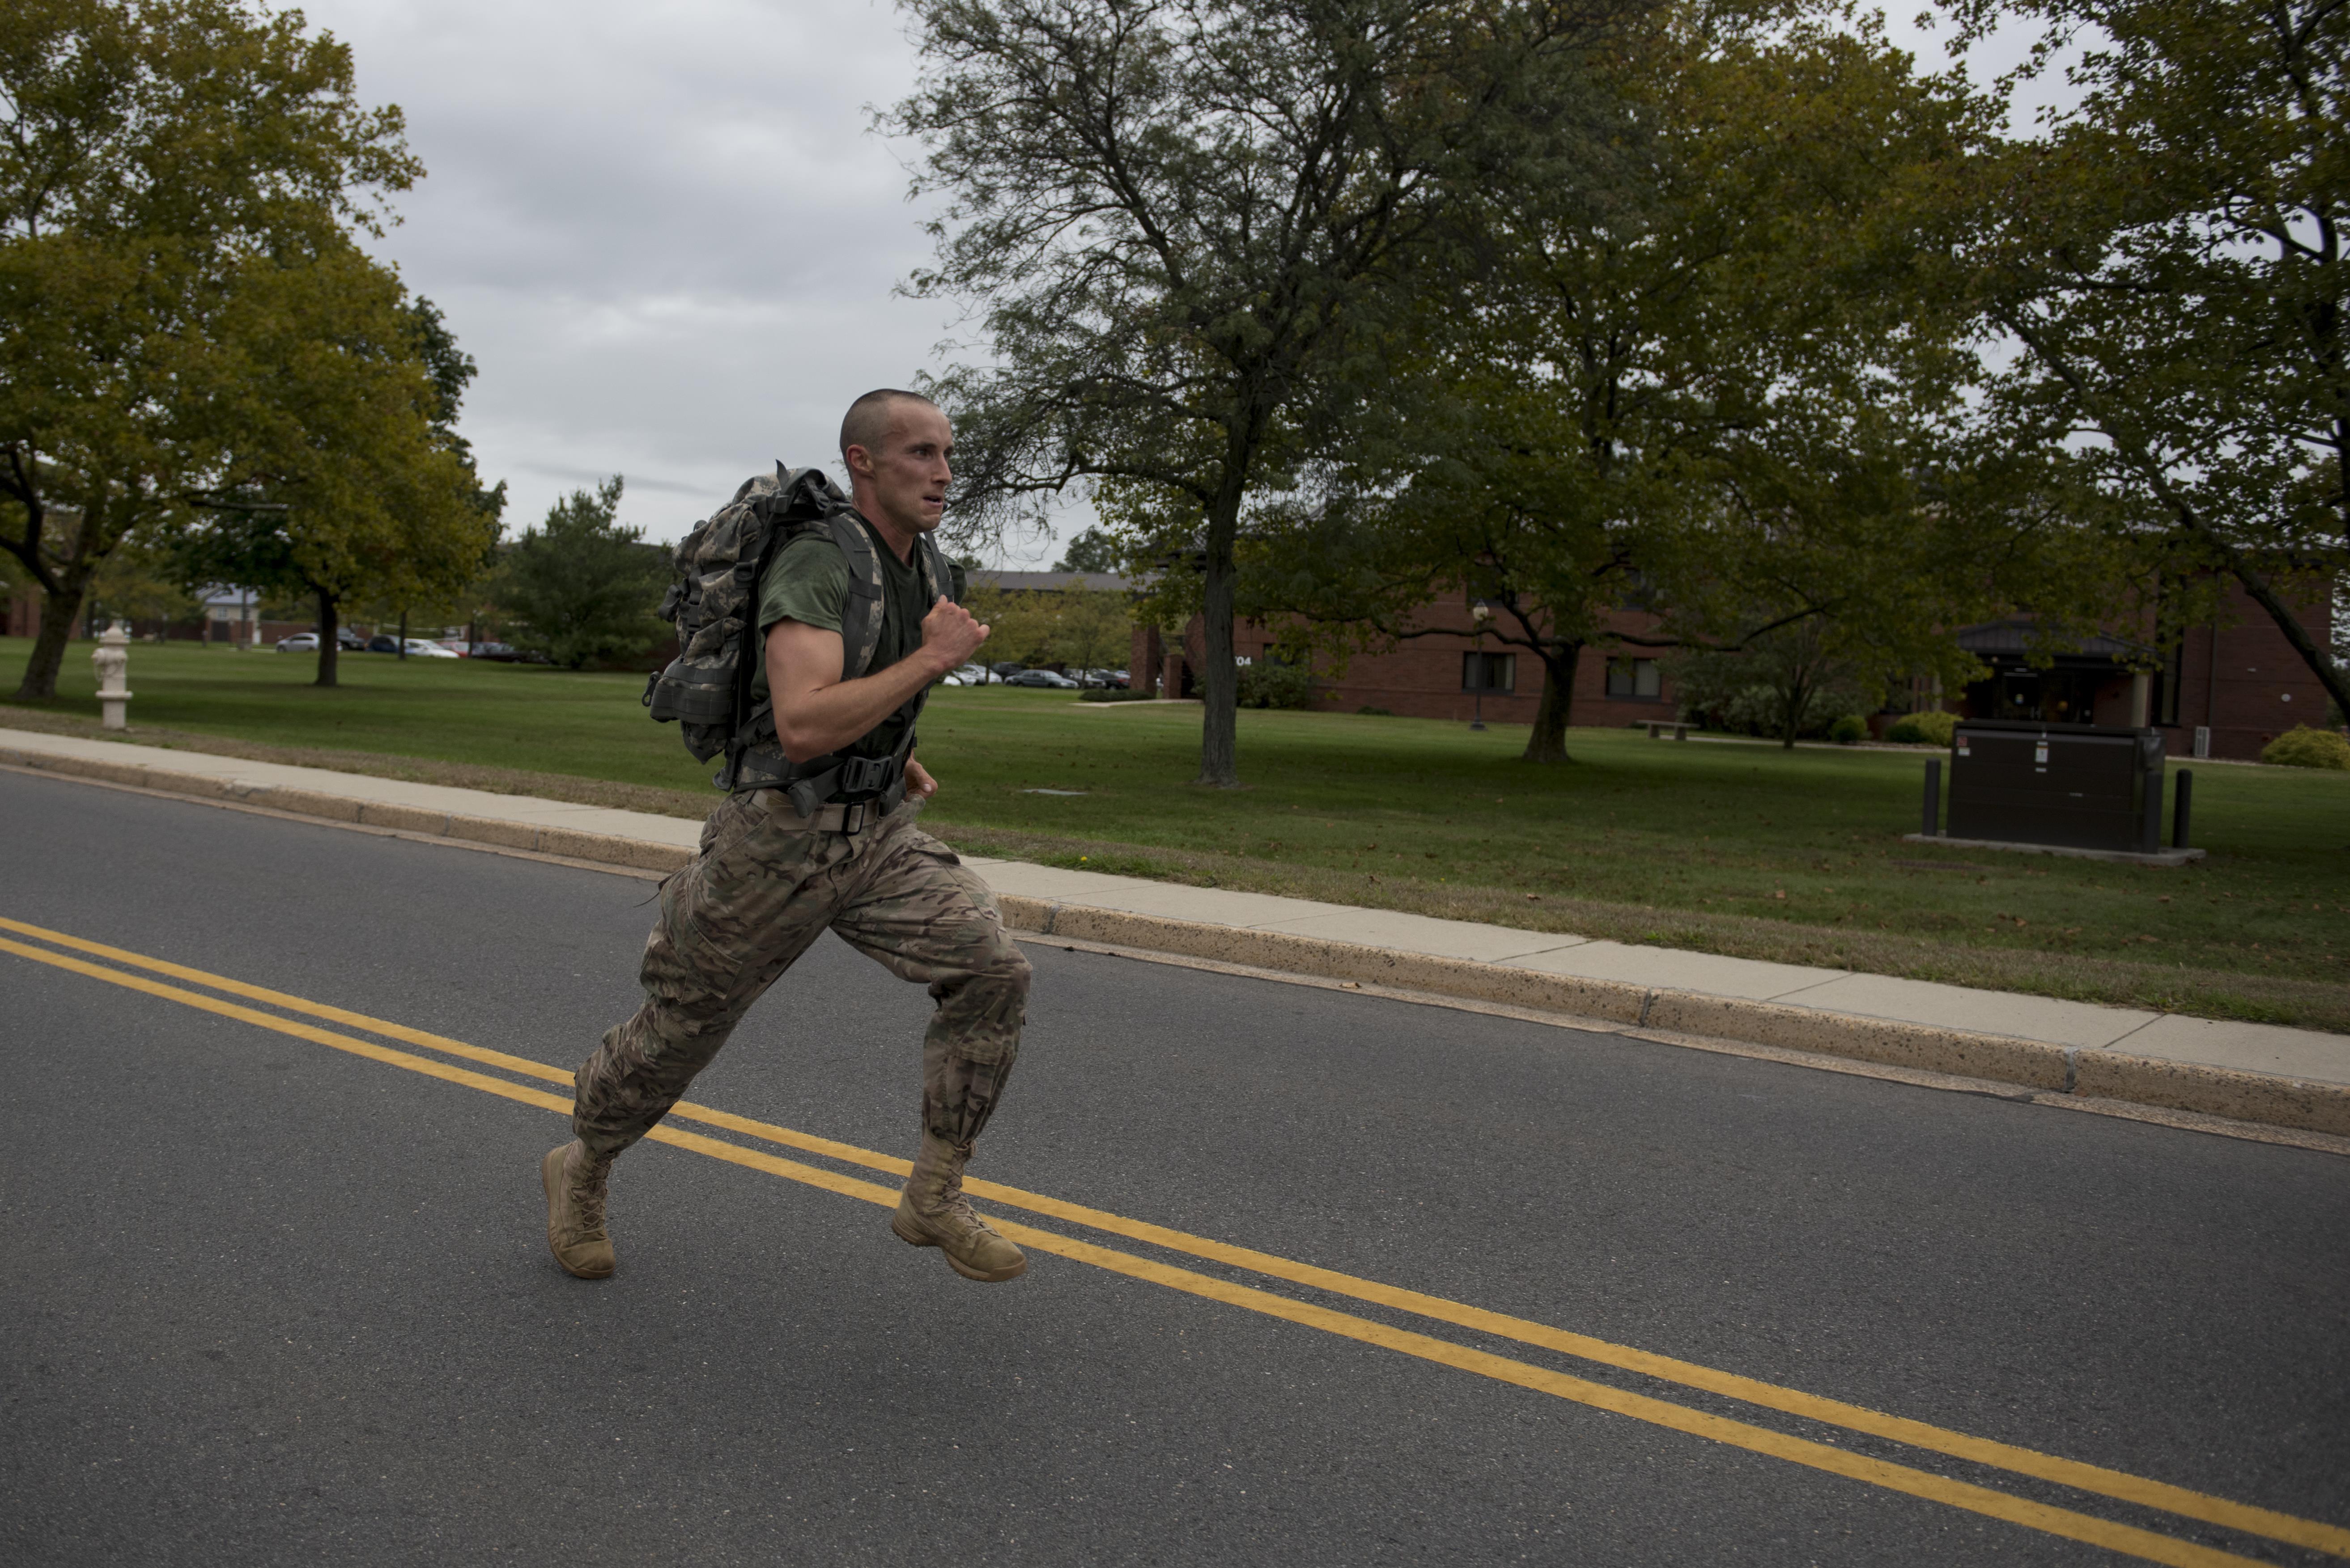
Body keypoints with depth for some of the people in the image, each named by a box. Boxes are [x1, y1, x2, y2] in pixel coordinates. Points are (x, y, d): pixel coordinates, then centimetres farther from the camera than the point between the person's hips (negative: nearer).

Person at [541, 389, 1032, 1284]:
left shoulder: (910, 566, 7)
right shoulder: (815, 563, -21)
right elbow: (801, 727, -34)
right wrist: (935, 659, -27)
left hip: (875, 835, 7)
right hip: (779, 836, -6)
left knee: (992, 973, -13)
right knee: (681, 1030, 11)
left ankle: (934, 1200, -1)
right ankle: (581, 1170, 40)